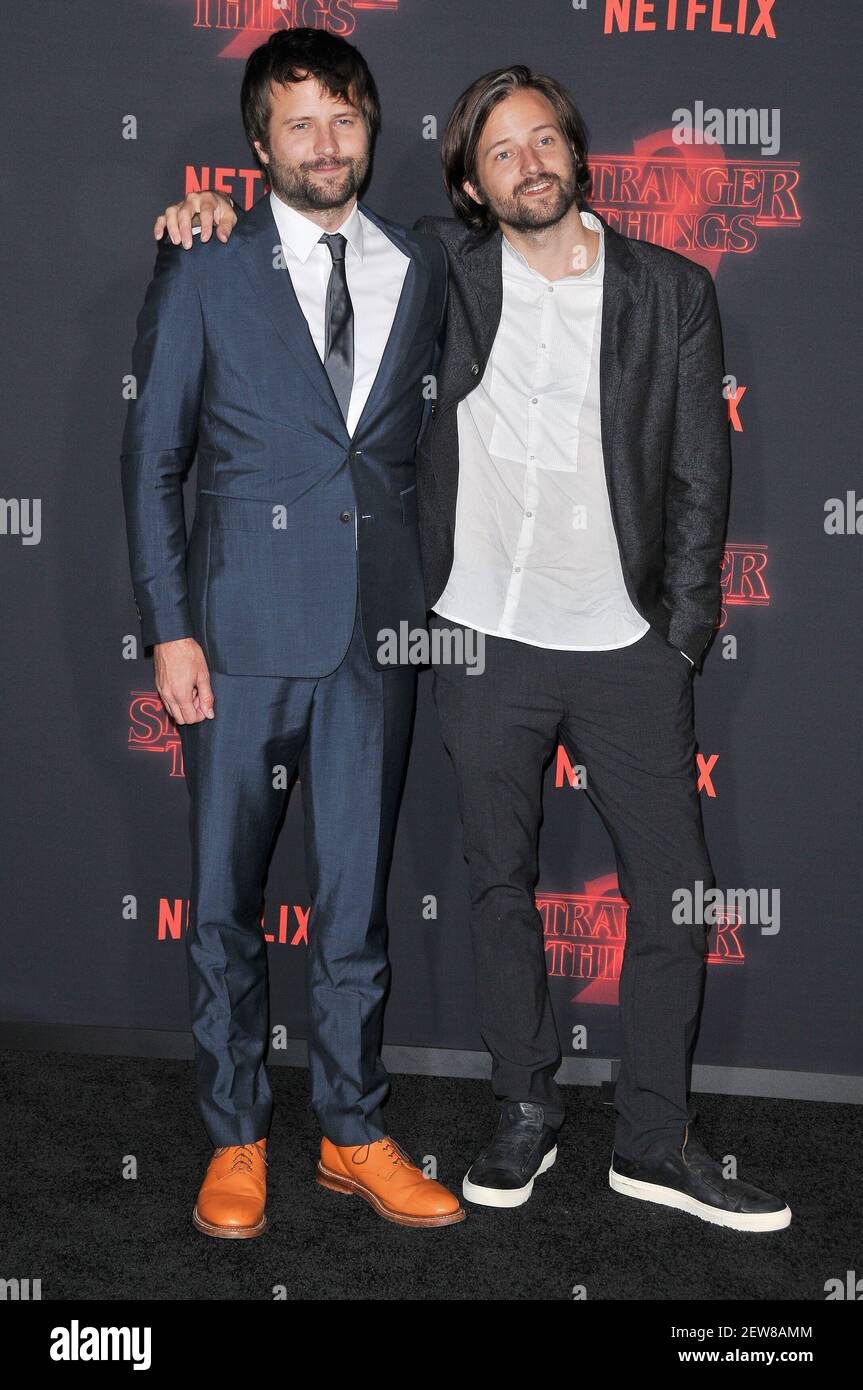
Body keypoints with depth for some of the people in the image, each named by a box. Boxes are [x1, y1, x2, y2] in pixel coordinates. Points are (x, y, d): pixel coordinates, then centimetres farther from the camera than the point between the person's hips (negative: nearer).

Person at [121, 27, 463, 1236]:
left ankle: (354, 1133, 24)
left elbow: (425, 440, 14)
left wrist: (430, 600, 5)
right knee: (227, 896, 6)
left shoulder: (419, 269, 10)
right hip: (244, 630, -2)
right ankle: (237, 1139, 23)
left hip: (378, 633, 2)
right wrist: (169, 627, -7)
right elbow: (152, 456, 0)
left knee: (357, 891, 9)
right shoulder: (205, 270, 2)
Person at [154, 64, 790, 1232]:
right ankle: (526, 1115, 28)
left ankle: (654, 1141, 20)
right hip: (483, 644, 0)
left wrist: (681, 640, -1)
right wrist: (218, 214, -5)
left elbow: (701, 479, 5)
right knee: (500, 882, 10)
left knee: (676, 890, 3)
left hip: (627, 650, 0)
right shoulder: (441, 268, 4)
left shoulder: (671, 290, 4)